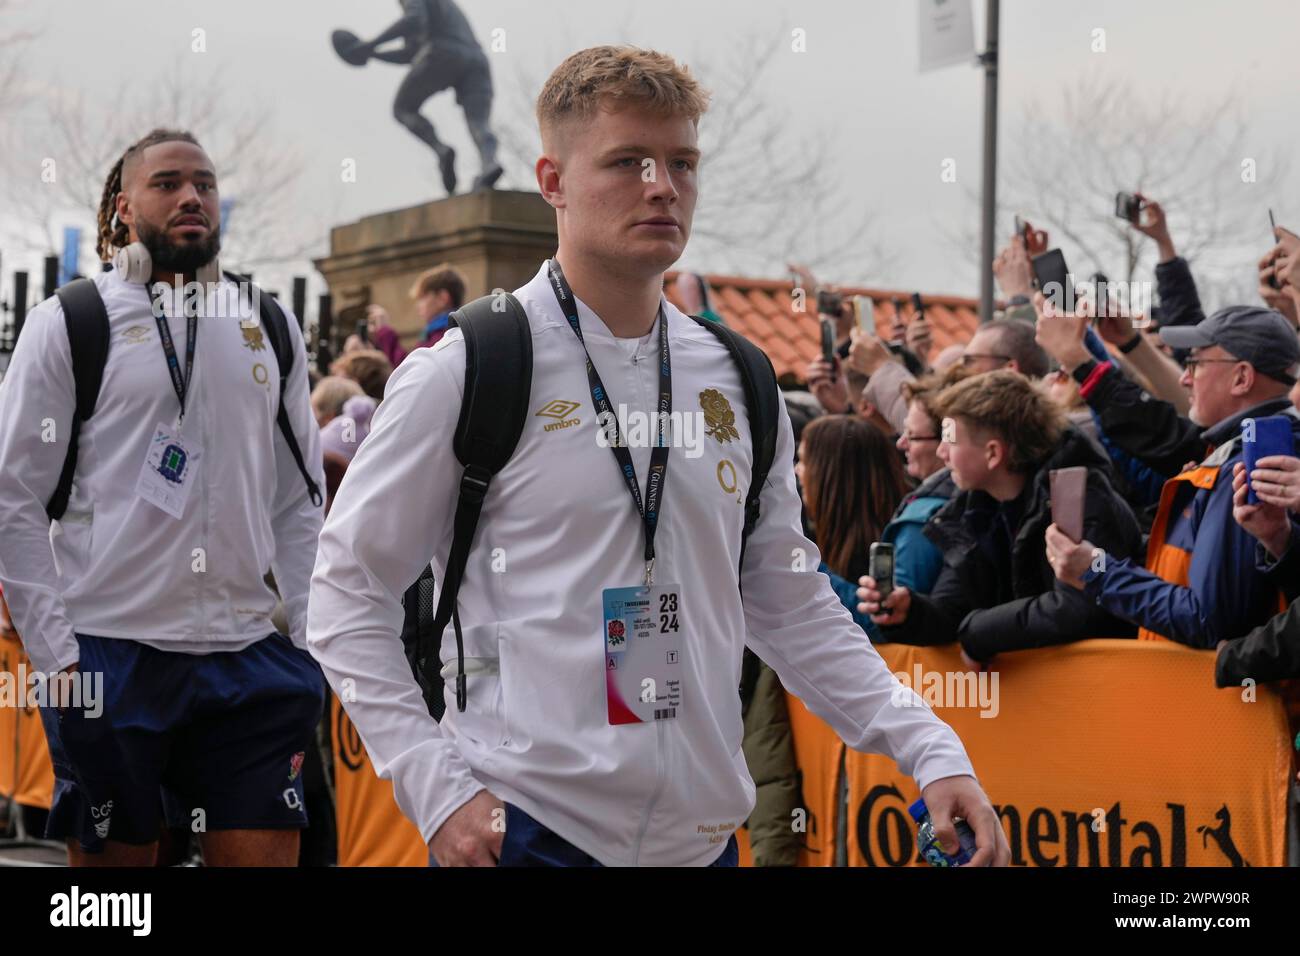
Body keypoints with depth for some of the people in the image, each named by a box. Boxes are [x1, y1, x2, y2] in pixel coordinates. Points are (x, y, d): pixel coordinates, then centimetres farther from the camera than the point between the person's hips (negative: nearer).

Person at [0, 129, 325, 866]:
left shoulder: (270, 329, 12)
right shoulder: (69, 323, 2)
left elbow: (297, 505, 13)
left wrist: (310, 645, 5)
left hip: (248, 657, 3)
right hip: (109, 658, -2)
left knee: (266, 853, -1)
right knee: (114, 856, 7)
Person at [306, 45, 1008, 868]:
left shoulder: (741, 384, 8)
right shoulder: (467, 373, -6)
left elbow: (791, 605, 13)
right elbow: (347, 592, -4)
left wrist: (931, 751, 3)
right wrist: (437, 787, -13)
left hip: (702, 831, 5)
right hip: (523, 828, -5)